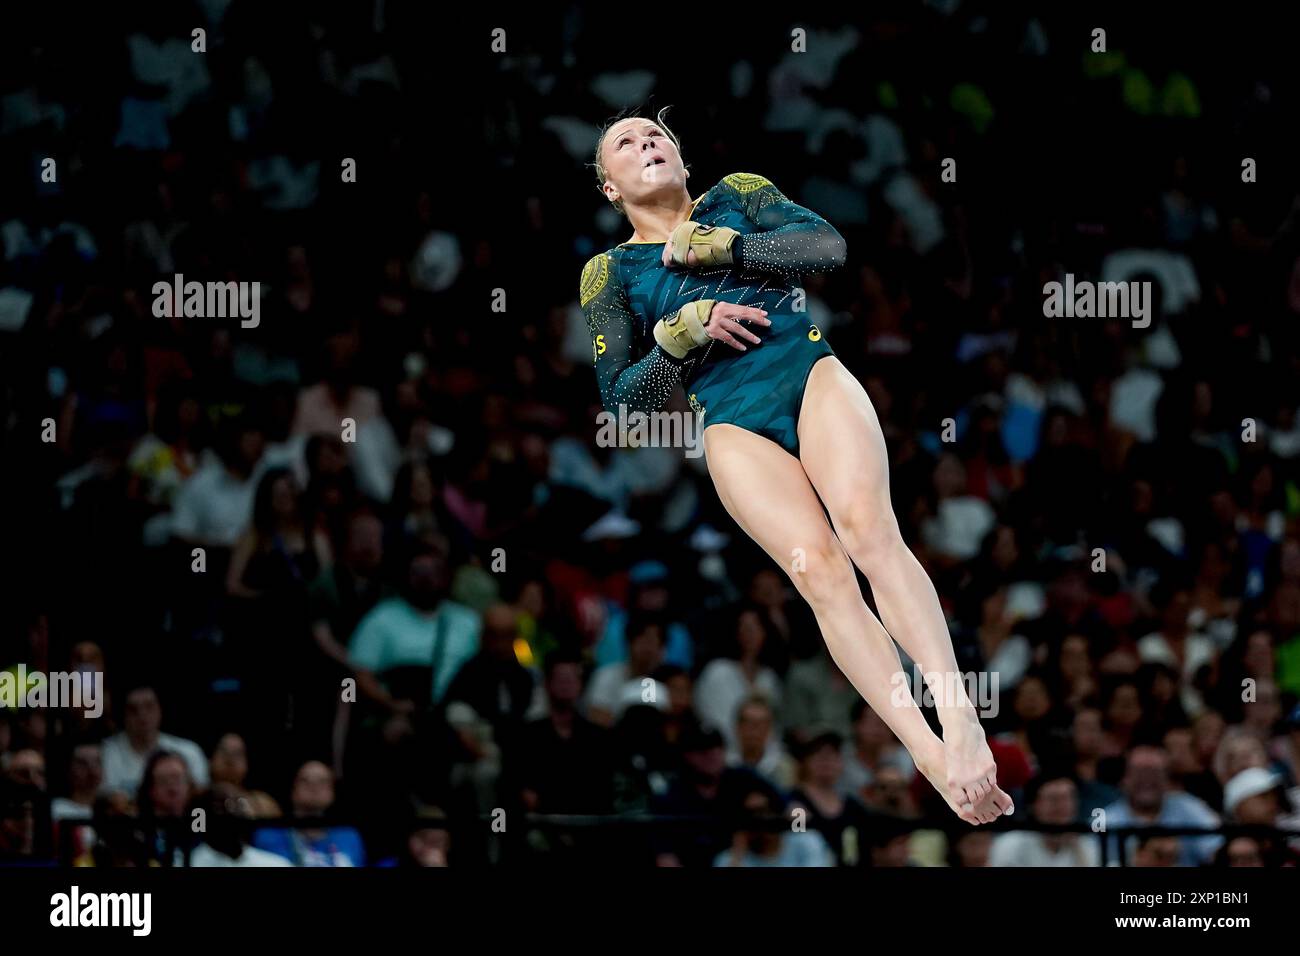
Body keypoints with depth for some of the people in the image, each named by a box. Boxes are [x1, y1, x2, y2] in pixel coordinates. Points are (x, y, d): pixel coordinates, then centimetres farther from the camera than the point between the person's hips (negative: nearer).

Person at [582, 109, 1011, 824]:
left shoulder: (735, 198, 22)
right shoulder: (609, 273, 19)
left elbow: (828, 247, 4)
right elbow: (623, 399, 10)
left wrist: (707, 246, 3)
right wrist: (686, 332, -5)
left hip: (811, 376, 1)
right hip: (733, 424, -1)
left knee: (867, 524, -30)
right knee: (815, 564, -28)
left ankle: (961, 722, -46)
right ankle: (939, 764, -40)